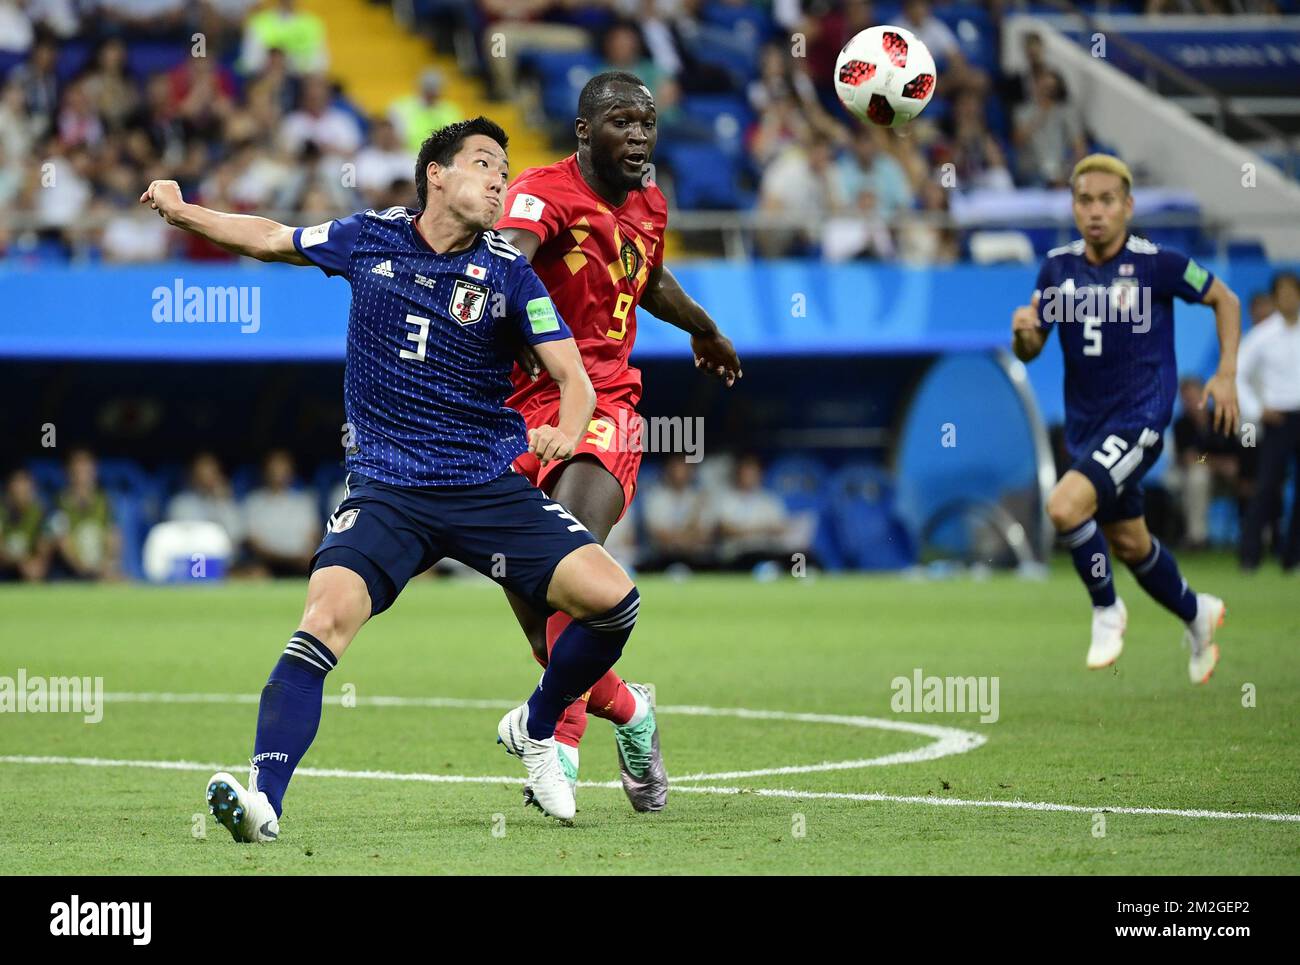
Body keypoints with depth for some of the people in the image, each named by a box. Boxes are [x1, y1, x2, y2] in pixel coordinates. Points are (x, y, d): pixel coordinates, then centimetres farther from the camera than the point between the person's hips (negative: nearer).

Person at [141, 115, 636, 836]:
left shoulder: (507, 272, 2)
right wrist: (182, 212, 19)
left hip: (493, 486, 1)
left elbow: (573, 378, -3)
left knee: (612, 598, -15)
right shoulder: (370, 238, 6)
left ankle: (535, 730, 13)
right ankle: (263, 800, -31)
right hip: (386, 490, -1)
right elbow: (273, 240, 25)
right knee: (324, 620, -25)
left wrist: (566, 431, -24)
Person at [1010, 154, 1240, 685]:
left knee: (1066, 506, -26)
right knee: (1130, 545, 18)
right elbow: (1029, 351, 4)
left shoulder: (1156, 263, -12)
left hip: (1140, 418, -6)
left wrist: (1226, 375, -5)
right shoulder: (1058, 266, 1)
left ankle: (1106, 610, -2)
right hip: (1085, 424, 6)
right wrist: (1023, 331, -20)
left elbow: (1224, 299, 2)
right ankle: (1197, 614, 45)